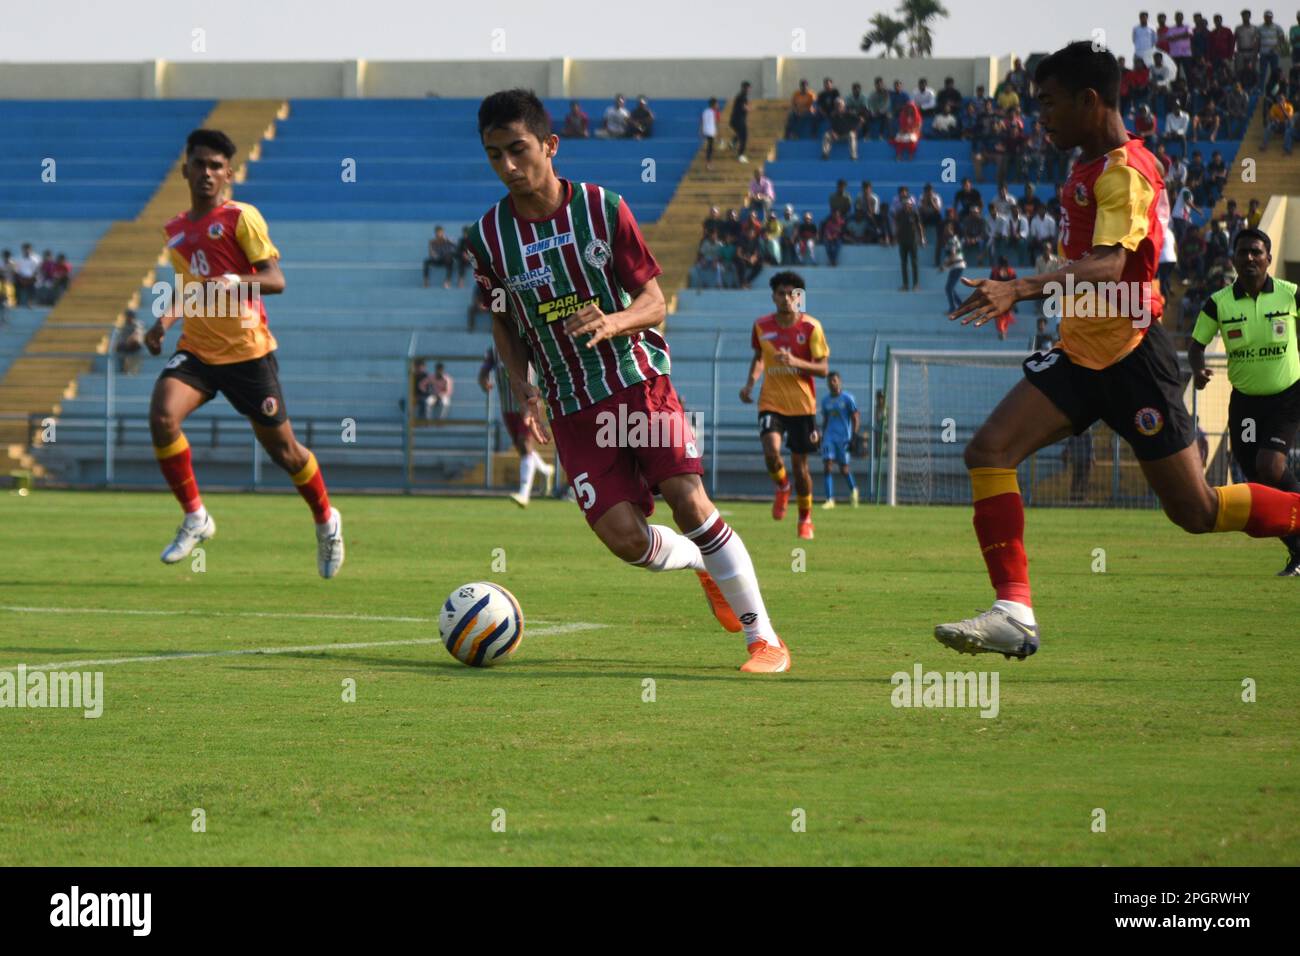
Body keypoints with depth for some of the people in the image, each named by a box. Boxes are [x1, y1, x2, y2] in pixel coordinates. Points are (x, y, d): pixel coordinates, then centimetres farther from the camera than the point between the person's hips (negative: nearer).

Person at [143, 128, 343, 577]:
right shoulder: (174, 231, 12)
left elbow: (275, 279, -14)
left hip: (247, 350, -4)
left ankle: (326, 521, 33)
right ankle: (195, 518, -8)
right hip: (195, 350, 4)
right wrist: (166, 320, 9)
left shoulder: (241, 218, -7)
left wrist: (235, 282, -33)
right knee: (162, 416, -24)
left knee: (283, 451, 5)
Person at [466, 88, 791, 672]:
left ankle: (763, 637, -6)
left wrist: (613, 323, -24)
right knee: (624, 537, -13)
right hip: (572, 406, 2)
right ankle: (707, 565, 22)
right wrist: (521, 389, -2)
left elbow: (653, 302, -2)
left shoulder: (603, 209, -6)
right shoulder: (490, 236, -1)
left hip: (640, 380, -1)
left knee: (688, 499, -17)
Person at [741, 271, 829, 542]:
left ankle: (805, 517, 27)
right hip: (771, 402, 1)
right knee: (771, 452, -23)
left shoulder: (811, 327, -7)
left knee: (799, 464, 5)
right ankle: (782, 487, 10)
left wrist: (796, 362, -24)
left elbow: (822, 368, -7)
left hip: (803, 404, -1)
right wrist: (751, 382, 1)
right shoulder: (762, 326, 0)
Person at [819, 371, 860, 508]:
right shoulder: (825, 400, 11)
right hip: (829, 437, 4)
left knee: (844, 468, 2)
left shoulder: (848, 398, -3)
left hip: (844, 437, -4)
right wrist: (822, 438, 17)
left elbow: (855, 419, -4)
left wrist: (853, 437, -12)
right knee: (827, 465, -12)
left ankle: (853, 490, 33)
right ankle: (830, 499, -13)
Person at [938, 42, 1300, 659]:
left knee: (1196, 511, -2)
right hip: (1081, 355, 9)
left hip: (1131, 356, -9)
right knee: (988, 452, -12)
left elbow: (1108, 266, -33)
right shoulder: (1087, 167, 11)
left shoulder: (1126, 171, -18)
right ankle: (1014, 615, -17)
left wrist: (1022, 289, -46)